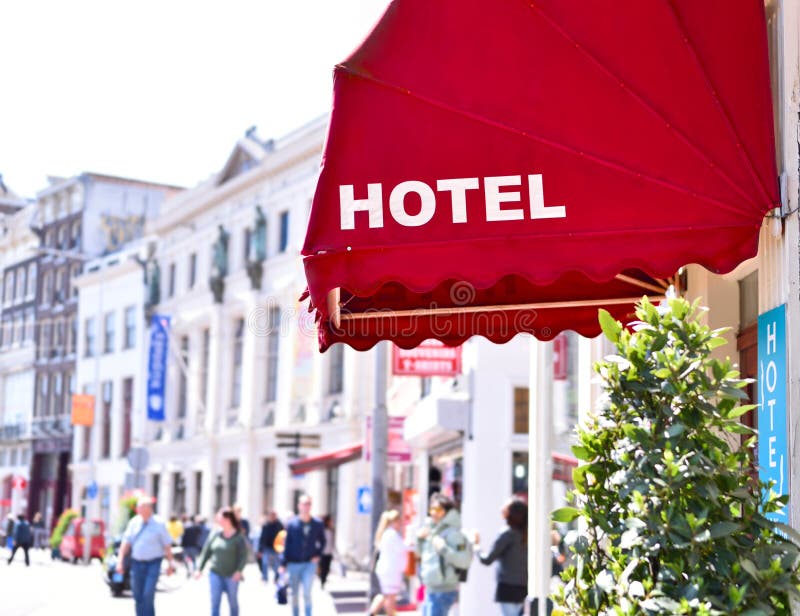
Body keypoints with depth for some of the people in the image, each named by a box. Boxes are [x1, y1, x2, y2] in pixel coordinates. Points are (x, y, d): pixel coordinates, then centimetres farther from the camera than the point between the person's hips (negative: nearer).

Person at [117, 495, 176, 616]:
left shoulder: (159, 523, -5)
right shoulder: (134, 522, 4)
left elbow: (167, 545, 0)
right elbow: (126, 543, 5)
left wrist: (171, 563, 0)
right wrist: (120, 561, -2)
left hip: (153, 563, -4)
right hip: (136, 562, 4)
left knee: (148, 594, -14)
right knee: (138, 596, 8)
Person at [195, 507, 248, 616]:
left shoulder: (239, 537, -6)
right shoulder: (215, 534, 4)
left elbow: (243, 556, -11)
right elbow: (206, 552, 9)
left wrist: (239, 570, -24)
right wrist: (199, 568, 6)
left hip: (231, 576, -3)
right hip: (215, 574, 3)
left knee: (233, 602, 11)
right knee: (214, 602, -3)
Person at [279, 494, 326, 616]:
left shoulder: (318, 524, 0)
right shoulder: (292, 524, -3)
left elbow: (322, 541, 14)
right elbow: (286, 544, -1)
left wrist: (318, 555, 0)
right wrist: (283, 564, -5)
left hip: (310, 563, -1)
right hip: (294, 564, 1)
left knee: (307, 592, -13)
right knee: (295, 594, 10)